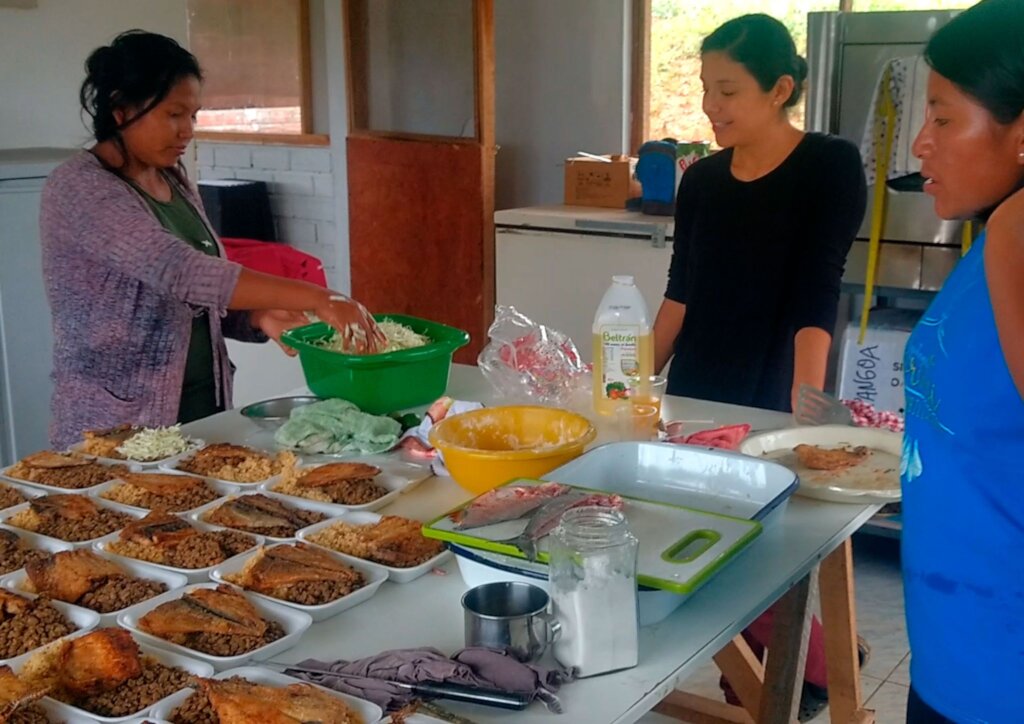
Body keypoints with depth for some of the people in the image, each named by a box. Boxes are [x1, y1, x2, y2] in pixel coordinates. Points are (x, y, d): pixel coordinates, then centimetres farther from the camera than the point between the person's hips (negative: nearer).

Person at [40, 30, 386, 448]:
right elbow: (179, 271, -30)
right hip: (115, 429, -7)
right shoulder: (79, 188, -16)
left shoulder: (174, 182, 8)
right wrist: (315, 298, -33)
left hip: (204, 412, 7)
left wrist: (258, 317, -7)